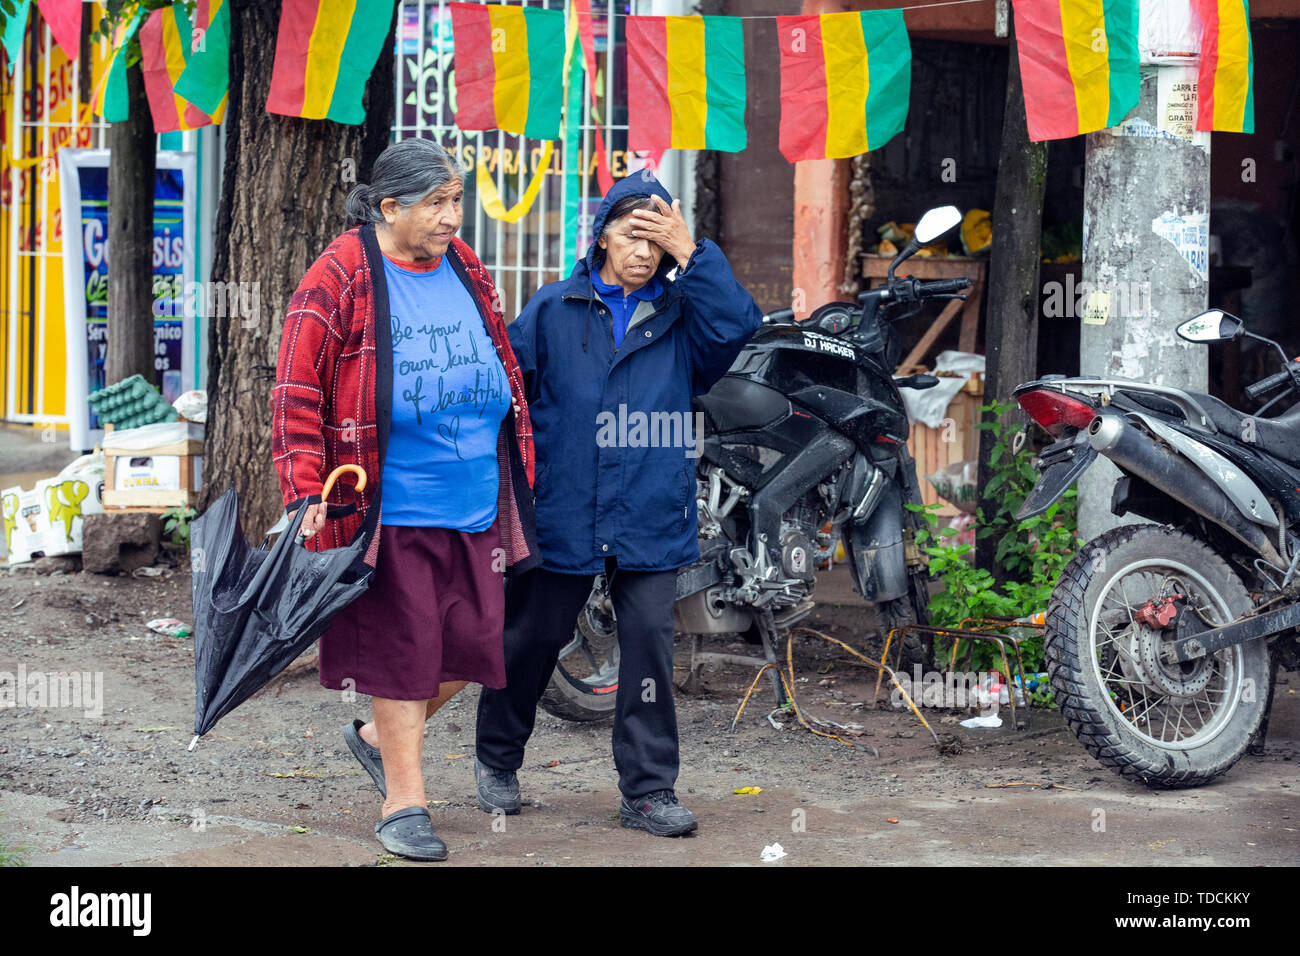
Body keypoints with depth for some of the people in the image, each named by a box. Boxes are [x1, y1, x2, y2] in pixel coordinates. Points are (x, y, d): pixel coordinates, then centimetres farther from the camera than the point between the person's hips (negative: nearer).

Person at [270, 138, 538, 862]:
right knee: (401, 647, 0)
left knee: (472, 641, 7)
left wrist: (523, 472, 23)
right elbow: (297, 392, -8)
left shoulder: (468, 273, 11)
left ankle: (380, 735, 32)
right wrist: (308, 495, -14)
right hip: (389, 507, -6)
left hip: (476, 504, 6)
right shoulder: (341, 279, -7)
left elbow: (507, 378, 22)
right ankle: (405, 802, 12)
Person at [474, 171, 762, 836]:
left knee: (650, 642, -4)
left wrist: (690, 253, -13)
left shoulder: (682, 317, 6)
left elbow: (737, 325, -13)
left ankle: (648, 791, 5)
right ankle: (497, 759, 32)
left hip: (651, 514, 0)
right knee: (533, 637, 11)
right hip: (561, 510, 0)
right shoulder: (552, 310, 4)